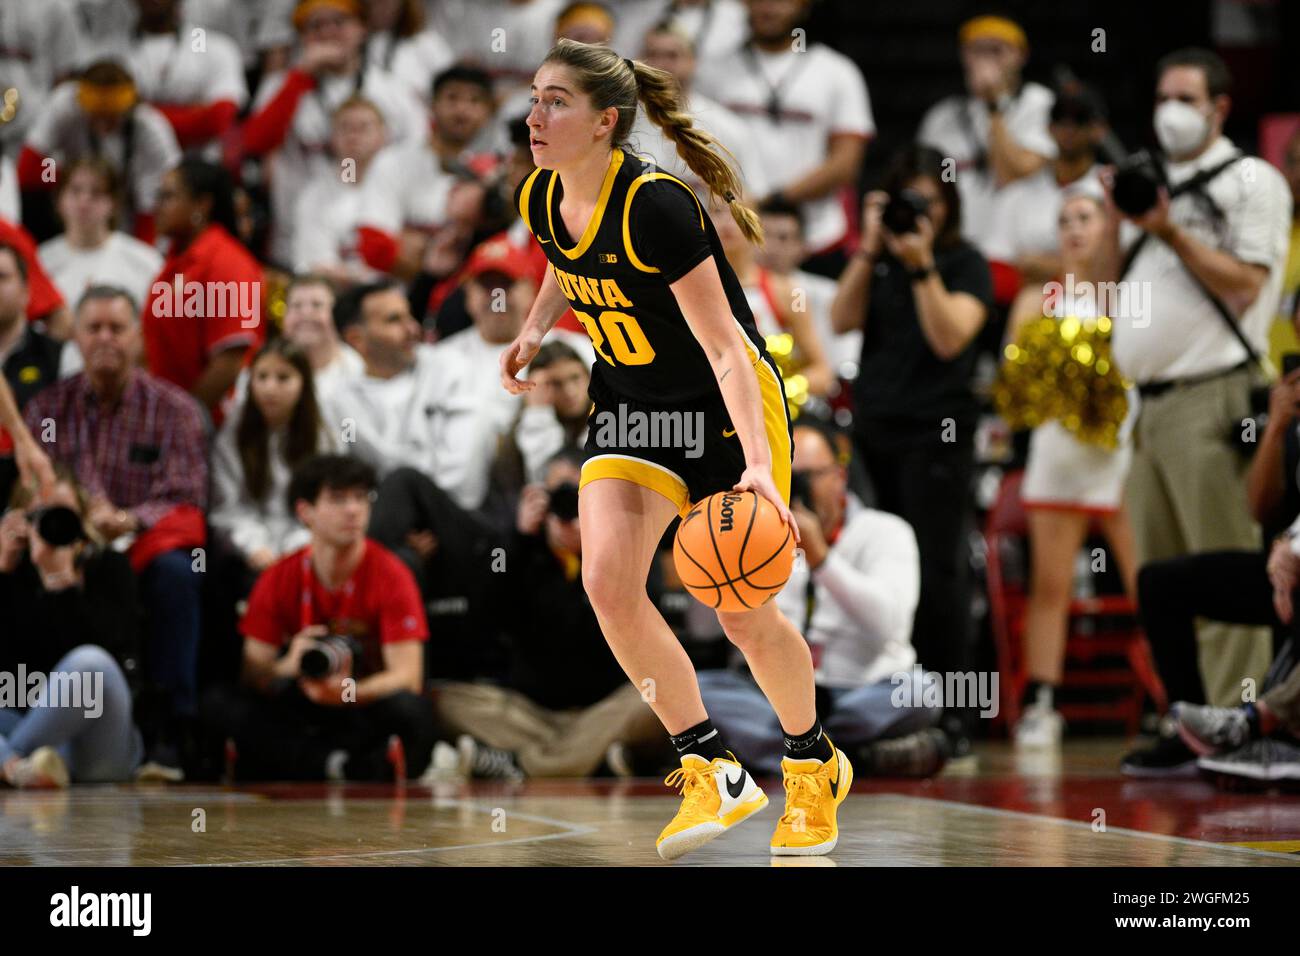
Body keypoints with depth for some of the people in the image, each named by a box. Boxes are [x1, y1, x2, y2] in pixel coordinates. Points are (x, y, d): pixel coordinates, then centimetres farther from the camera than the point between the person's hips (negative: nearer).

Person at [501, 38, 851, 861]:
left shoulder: (656, 208, -28)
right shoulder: (542, 200, -7)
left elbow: (725, 348, -30)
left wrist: (759, 465, -39)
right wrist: (535, 329, 6)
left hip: (728, 411, -6)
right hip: (632, 406, 6)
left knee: (744, 615, -3)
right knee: (607, 579, -15)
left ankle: (816, 766, 26)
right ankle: (714, 774, 0)